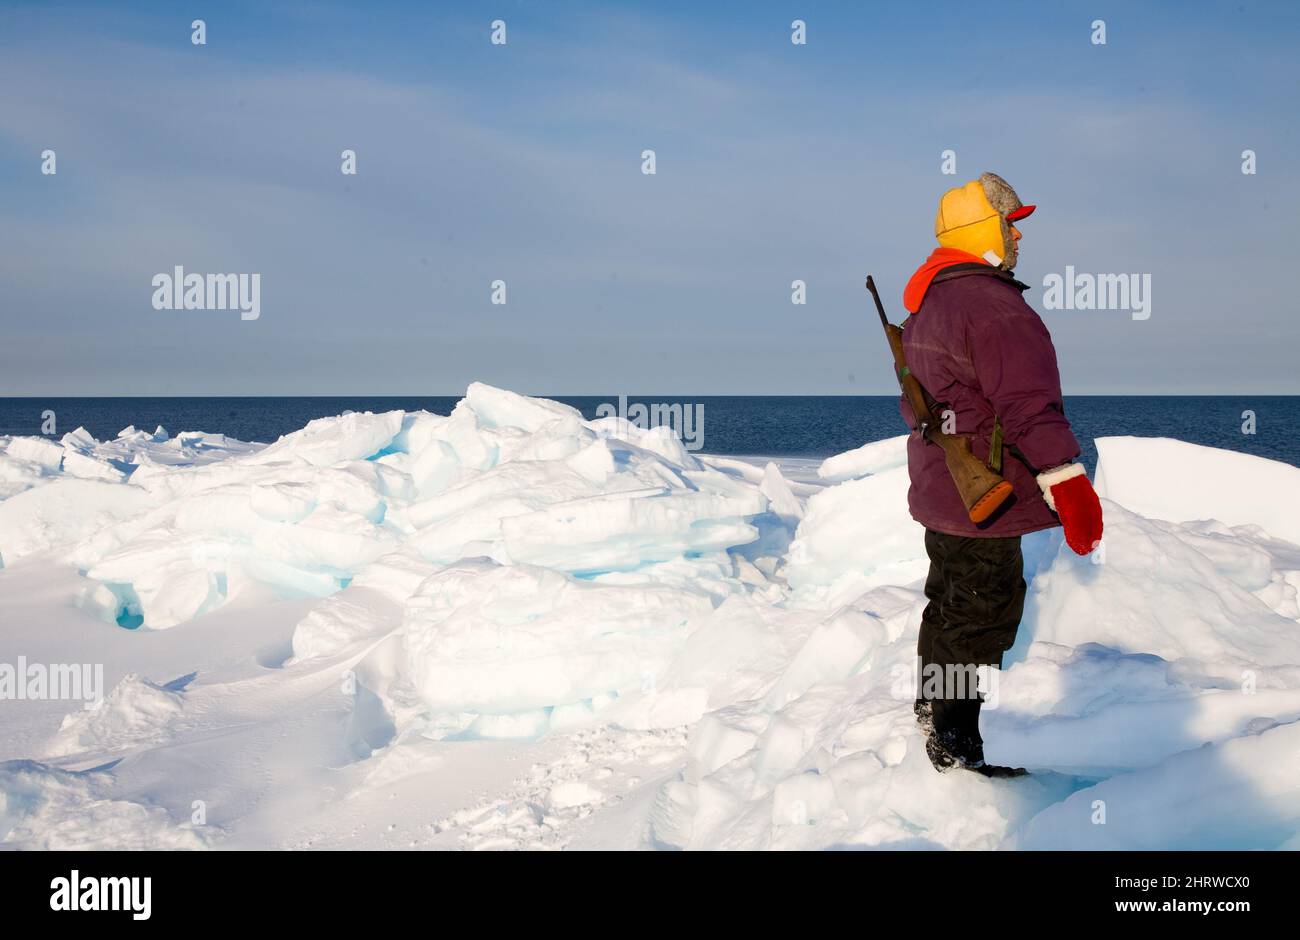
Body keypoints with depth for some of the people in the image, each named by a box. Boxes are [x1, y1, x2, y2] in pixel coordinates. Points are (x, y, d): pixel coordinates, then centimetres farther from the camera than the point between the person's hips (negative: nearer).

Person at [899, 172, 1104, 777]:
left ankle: (933, 705, 39)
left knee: (949, 601, 24)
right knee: (982, 615, -2)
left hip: (937, 491, 10)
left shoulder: (927, 302, 12)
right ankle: (955, 745, 4)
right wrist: (1069, 484, -33)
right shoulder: (992, 305, -22)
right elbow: (1029, 403, -30)